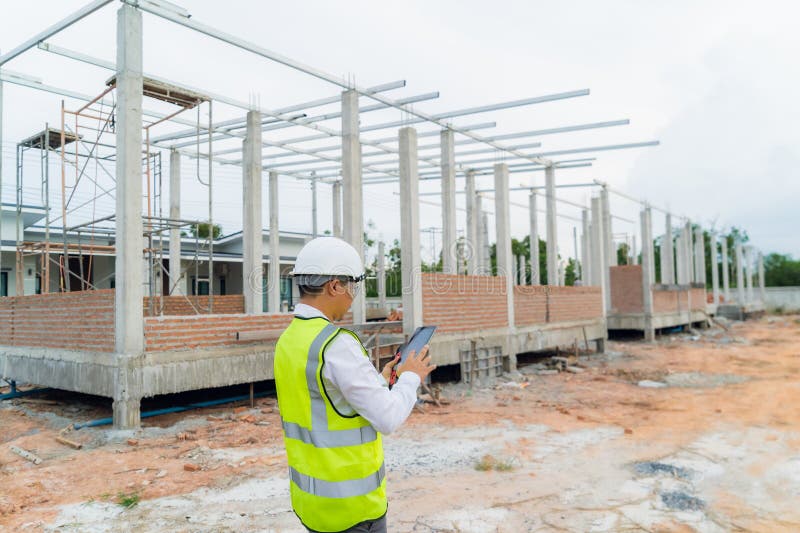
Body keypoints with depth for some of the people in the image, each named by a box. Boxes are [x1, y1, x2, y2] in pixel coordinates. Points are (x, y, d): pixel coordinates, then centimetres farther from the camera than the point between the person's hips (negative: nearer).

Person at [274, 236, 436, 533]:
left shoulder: (288, 340, 4)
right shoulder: (336, 344, -24)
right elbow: (389, 419, -20)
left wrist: (381, 381, 14)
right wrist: (411, 377, -3)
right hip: (350, 504, -8)